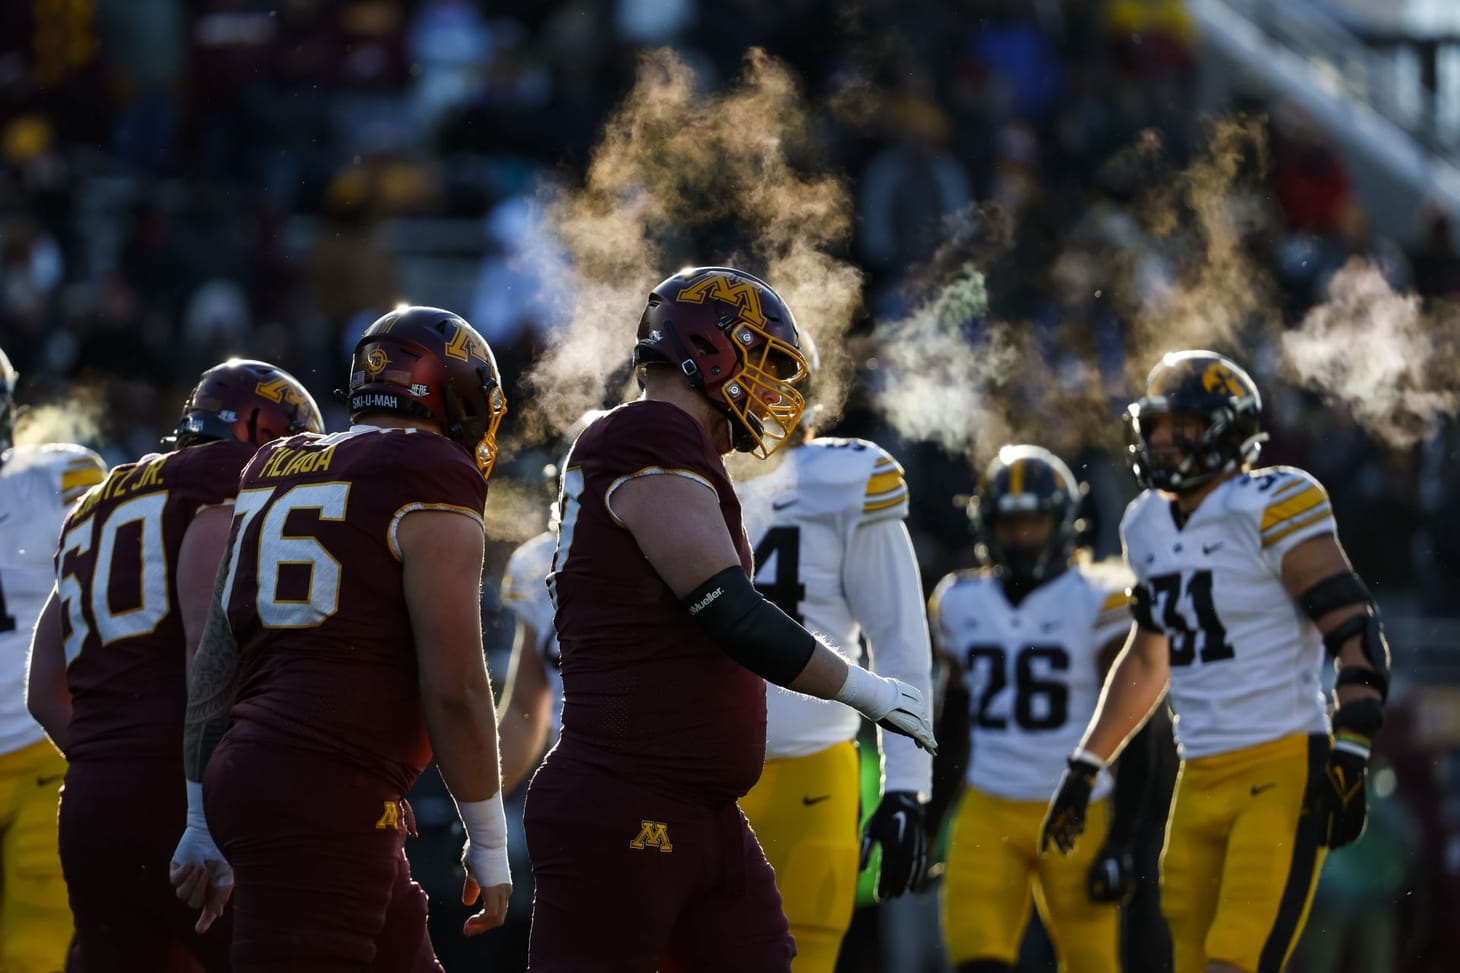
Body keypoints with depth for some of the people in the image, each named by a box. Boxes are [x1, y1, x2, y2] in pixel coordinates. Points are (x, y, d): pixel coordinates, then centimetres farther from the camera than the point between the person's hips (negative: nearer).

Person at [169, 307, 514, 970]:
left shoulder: (274, 473, 17)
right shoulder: (431, 484, -7)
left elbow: (214, 661, 17)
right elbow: (454, 687, -10)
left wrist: (205, 822, 21)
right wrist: (488, 841, -1)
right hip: (323, 800, -9)